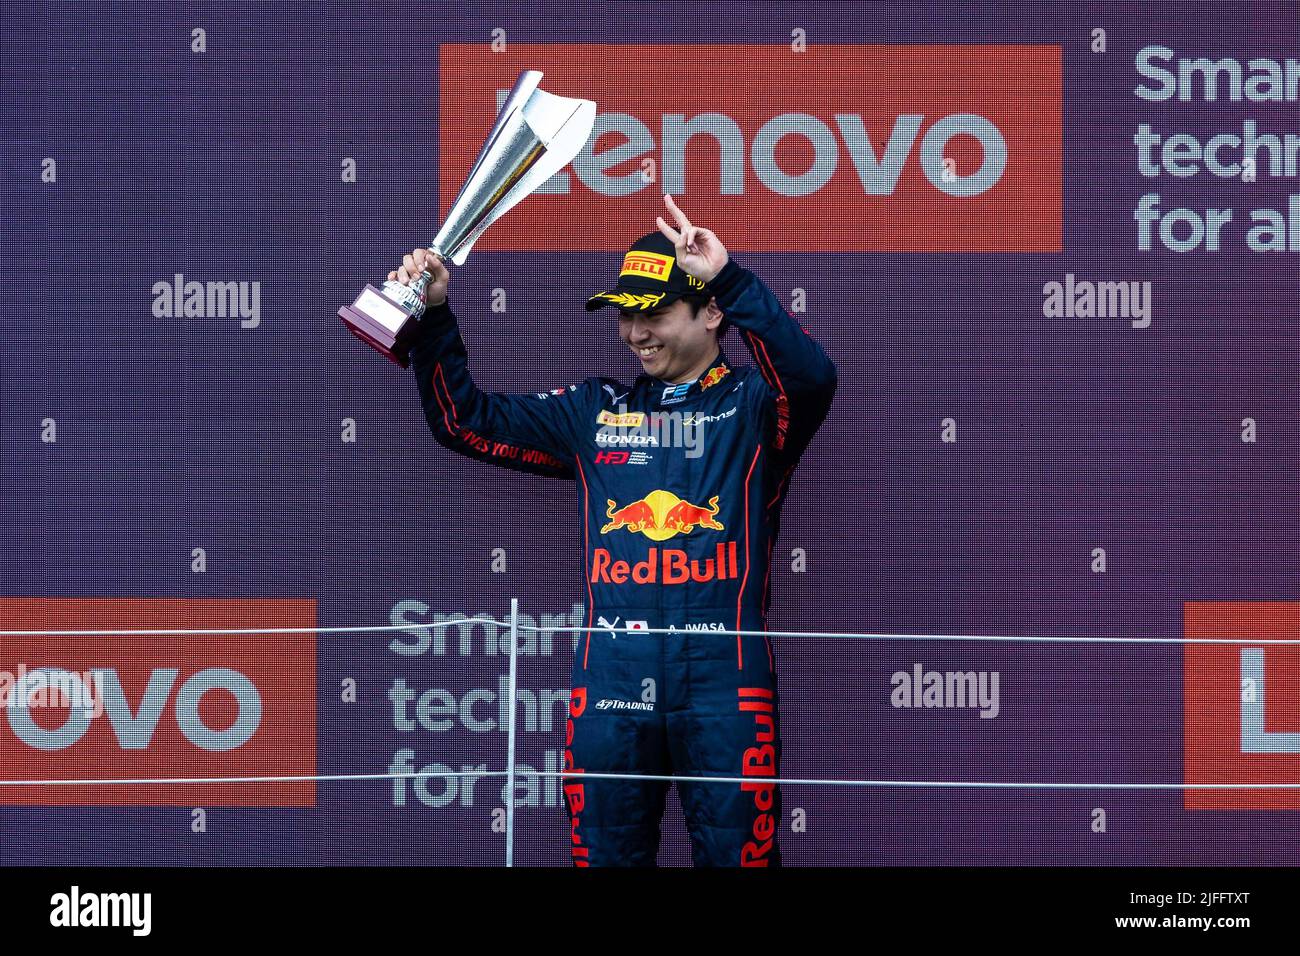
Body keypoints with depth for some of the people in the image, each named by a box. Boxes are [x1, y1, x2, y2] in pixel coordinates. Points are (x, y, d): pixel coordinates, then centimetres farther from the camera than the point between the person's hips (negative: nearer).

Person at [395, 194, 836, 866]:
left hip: (722, 679, -3)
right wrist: (434, 317, 6)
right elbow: (466, 420, 19)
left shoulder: (751, 402, 5)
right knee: (605, 858, 4)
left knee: (736, 857, -5)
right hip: (612, 677, 4)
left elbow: (812, 377, -18)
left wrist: (729, 280, -26)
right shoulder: (595, 411, 18)